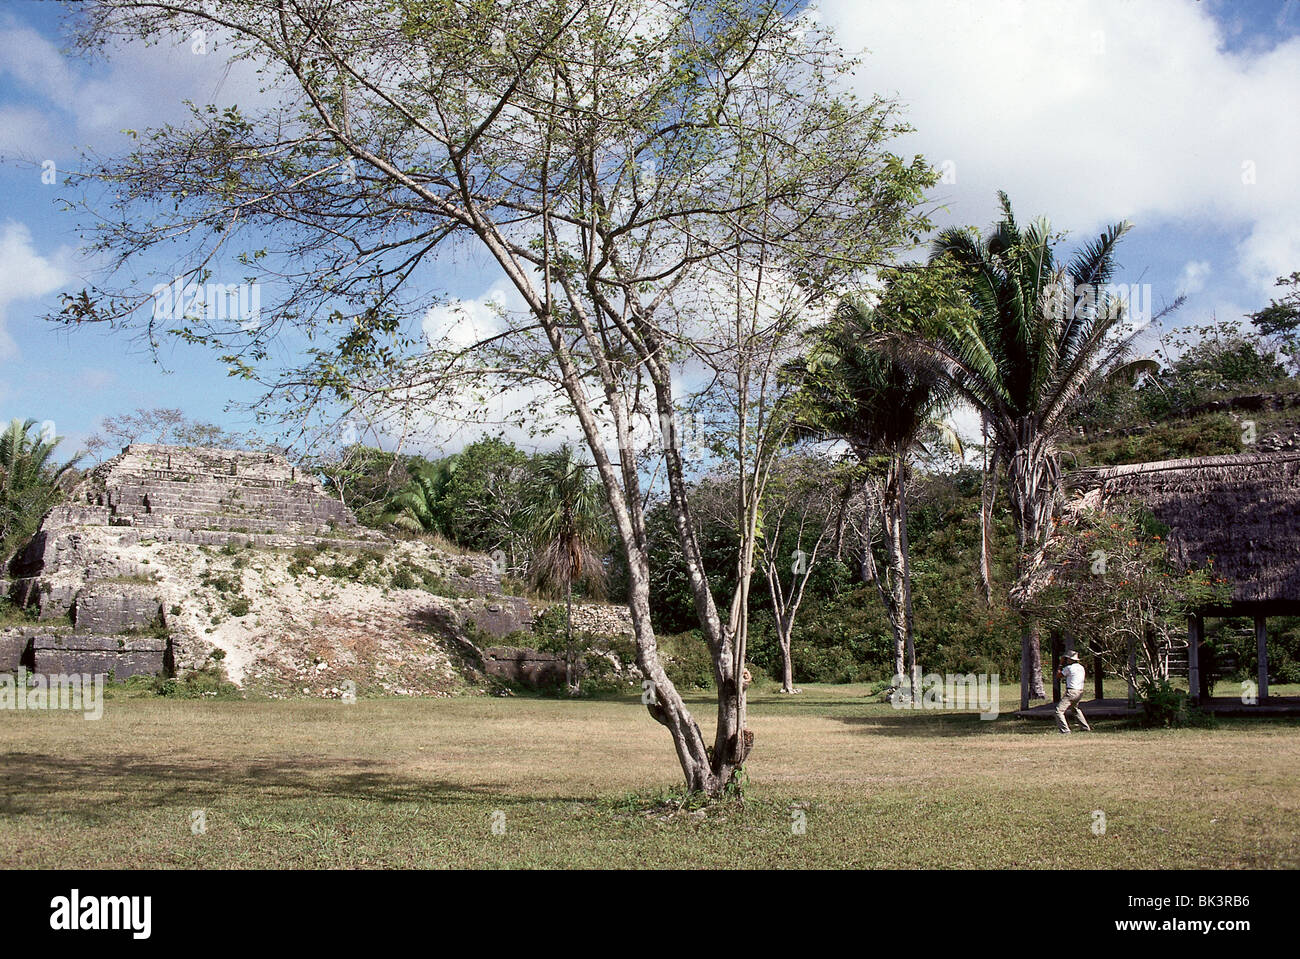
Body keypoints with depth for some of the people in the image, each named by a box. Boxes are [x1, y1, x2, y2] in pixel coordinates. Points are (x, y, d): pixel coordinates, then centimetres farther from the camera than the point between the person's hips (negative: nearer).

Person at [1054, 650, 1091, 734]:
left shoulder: (1069, 668, -11)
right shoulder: (1081, 667, 11)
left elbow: (1058, 676, 0)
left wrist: (1061, 665, 10)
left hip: (1071, 692, -8)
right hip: (1080, 692, 8)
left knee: (1059, 710, -8)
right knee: (1075, 709, 31)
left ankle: (1065, 730, -19)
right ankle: (1087, 728, 33)